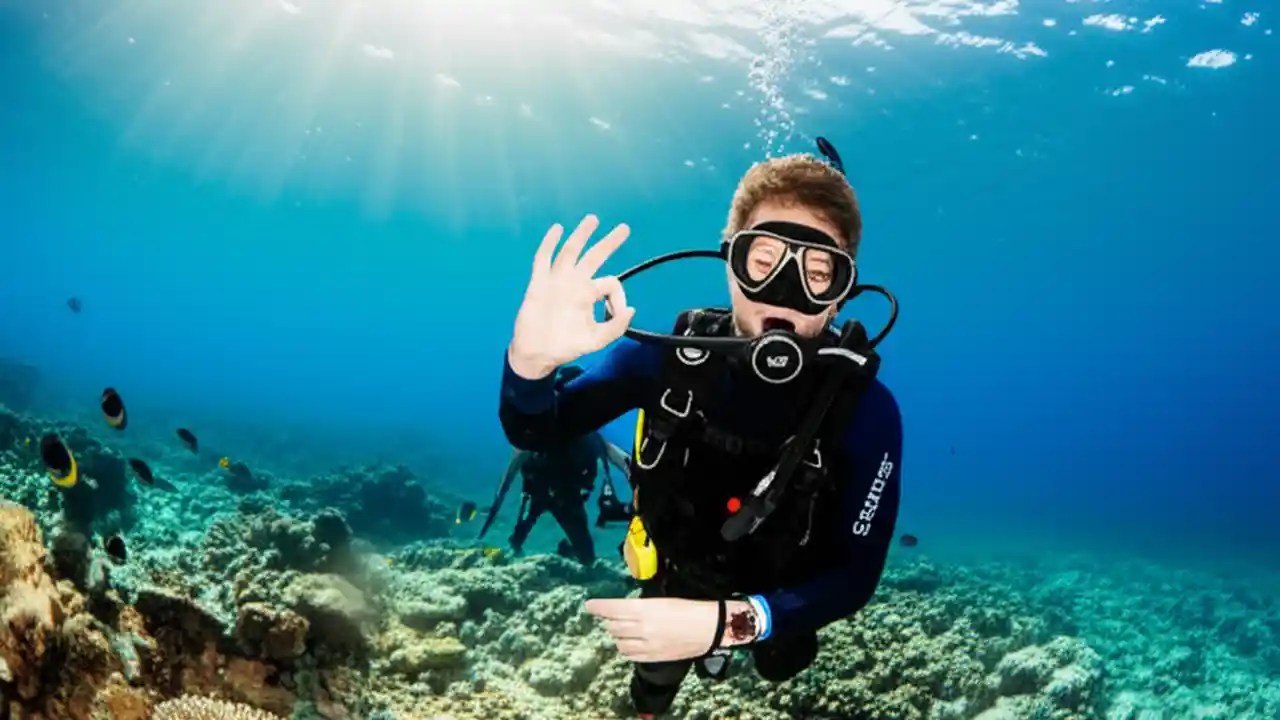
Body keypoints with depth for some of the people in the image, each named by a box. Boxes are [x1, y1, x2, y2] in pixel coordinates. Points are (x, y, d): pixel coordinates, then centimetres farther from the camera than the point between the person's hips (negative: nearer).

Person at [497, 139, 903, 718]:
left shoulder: (866, 409, -31)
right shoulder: (670, 352, -27)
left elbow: (855, 575, -30)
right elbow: (532, 433, -19)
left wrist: (731, 622, -47)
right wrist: (530, 361, -44)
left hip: (773, 607, -1)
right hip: (671, 586, 1)